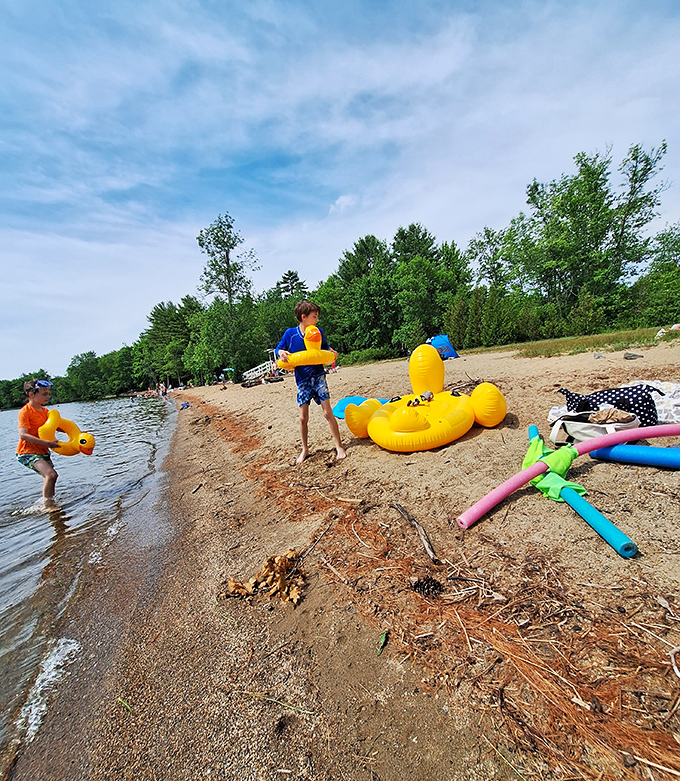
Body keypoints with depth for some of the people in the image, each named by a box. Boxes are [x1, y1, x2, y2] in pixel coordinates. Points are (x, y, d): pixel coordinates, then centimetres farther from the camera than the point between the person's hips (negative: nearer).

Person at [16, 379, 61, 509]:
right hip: (28, 452, -8)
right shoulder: (25, 411, -16)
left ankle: (50, 503, 37)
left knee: (48, 479, 19)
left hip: (43, 451, 8)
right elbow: (23, 435, -25)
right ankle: (48, 505, -12)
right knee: (51, 474, -25)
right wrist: (47, 443, -34)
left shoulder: (44, 411, 8)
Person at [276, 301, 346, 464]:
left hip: (318, 376, 0)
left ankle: (339, 446, 10)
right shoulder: (290, 333, -4)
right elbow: (278, 348, 7)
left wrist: (331, 351, -5)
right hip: (302, 381, 0)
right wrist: (281, 352, -16)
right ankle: (305, 449, 24)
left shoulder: (318, 332, 1)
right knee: (303, 418, 3)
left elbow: (325, 346, 17)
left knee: (328, 412, -4)